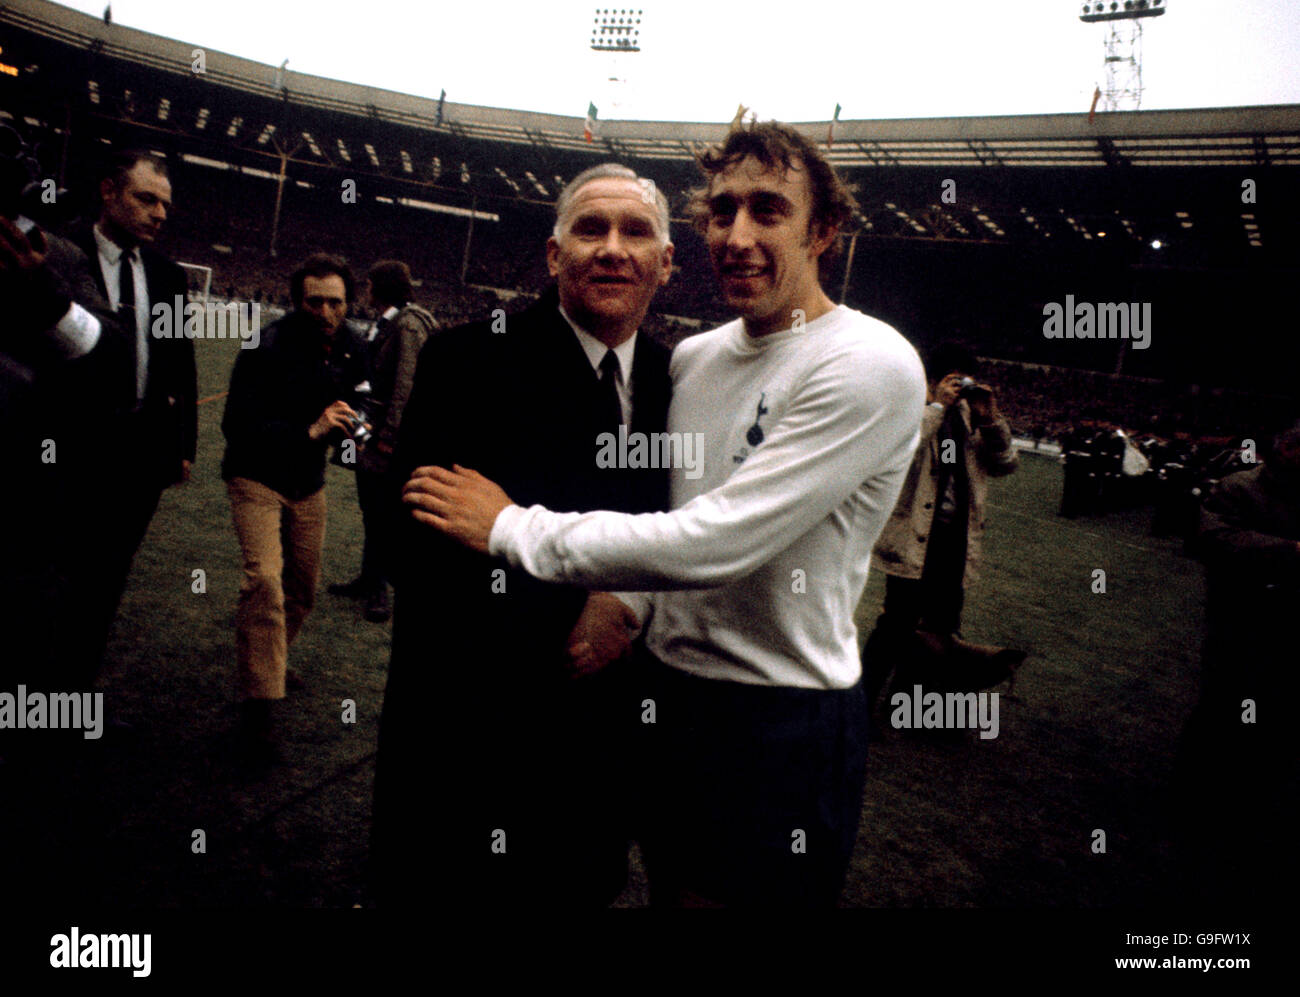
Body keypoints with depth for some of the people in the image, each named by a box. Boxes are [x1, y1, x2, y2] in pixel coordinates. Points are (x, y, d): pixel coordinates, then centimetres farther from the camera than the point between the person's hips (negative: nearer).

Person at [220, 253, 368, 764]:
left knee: (303, 587, 13)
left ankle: (267, 662, 39)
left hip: (308, 482, 6)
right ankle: (257, 706, -17)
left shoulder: (352, 349, -4)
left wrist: (347, 422, -12)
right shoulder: (267, 347, -21)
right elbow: (238, 425, -25)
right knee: (265, 579, -22)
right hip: (256, 477, -6)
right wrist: (308, 431, -35)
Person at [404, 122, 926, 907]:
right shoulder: (694, 357, 5)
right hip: (666, 690, 7)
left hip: (781, 722, -6)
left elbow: (713, 542, -26)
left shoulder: (872, 366, -19)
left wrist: (511, 526, -18)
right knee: (668, 886, 22)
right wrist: (622, 602, 2)